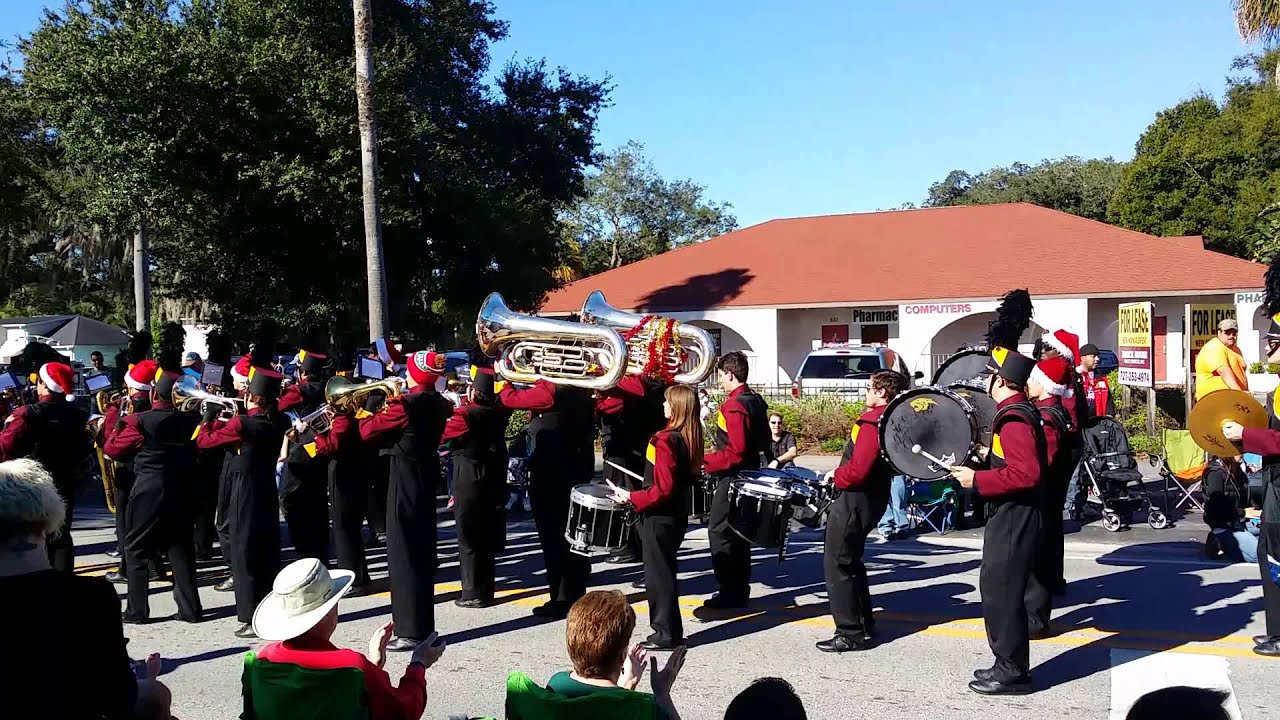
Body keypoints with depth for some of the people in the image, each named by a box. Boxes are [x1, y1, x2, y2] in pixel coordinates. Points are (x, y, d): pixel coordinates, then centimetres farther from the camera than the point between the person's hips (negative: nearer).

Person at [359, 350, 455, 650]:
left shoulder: (406, 405, -19)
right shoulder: (439, 404, 5)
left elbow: (369, 432, -16)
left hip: (406, 485, -8)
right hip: (427, 480, 8)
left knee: (404, 557, -3)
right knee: (422, 554, 15)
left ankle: (411, 632, 0)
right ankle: (424, 626, 23)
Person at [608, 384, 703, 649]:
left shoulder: (665, 441, -23)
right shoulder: (691, 438, 3)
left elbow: (662, 490, -25)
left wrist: (632, 497, -16)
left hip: (659, 518, -9)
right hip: (677, 515, 9)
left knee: (657, 576, 3)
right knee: (664, 572, 19)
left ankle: (666, 634, 10)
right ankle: (669, 629, 27)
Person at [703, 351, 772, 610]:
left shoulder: (733, 405, -19)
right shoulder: (756, 401, 9)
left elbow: (736, 451, -24)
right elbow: (762, 440, 17)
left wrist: (707, 462, -17)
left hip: (732, 477, -10)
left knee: (719, 531, -3)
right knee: (738, 532, 15)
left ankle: (729, 592, -2)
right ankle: (741, 590, 22)